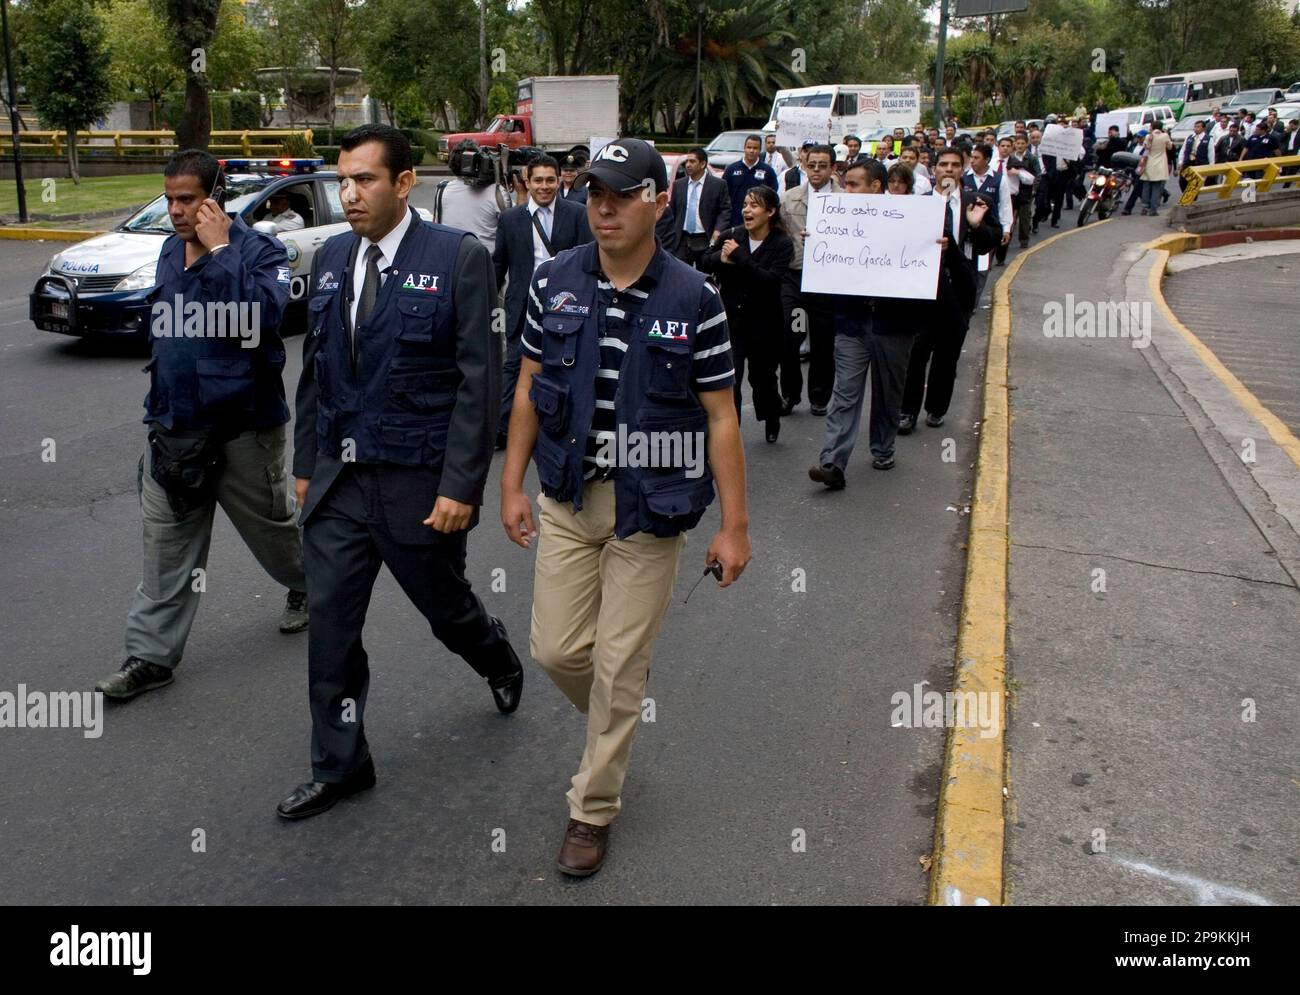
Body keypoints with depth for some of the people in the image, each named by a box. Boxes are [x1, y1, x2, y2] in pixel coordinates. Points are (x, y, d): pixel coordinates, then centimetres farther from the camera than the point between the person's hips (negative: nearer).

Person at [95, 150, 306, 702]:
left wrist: (220, 250, -28)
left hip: (243, 427, -5)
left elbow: (264, 314, -31)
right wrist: (160, 402, 19)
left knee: (270, 523, 14)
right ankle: (152, 655, 14)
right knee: (165, 544, 6)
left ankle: (306, 585, 44)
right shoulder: (170, 251, 9)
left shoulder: (258, 249, -12)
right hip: (174, 427, 6)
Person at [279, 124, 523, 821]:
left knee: (446, 609, 14)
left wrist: (461, 486, -17)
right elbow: (314, 370, 14)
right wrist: (306, 464, 12)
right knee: (329, 624, 7)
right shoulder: (330, 258, 7)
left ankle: (498, 658, 49)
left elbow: (479, 380, -13)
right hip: (338, 482, 5)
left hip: (418, 484, -5)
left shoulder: (458, 258, -10)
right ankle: (339, 766, 24)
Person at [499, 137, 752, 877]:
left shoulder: (694, 298, -9)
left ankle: (594, 810, 25)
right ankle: (618, 723, 42)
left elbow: (720, 416, -7)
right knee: (558, 649, 8)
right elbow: (530, 386, 7)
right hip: (567, 497, 3)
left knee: (618, 665, 4)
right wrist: (513, 484, 5)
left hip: (651, 508, -3)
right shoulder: (555, 281, 0)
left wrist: (735, 525, -7)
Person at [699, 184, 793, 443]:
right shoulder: (731, 236, -1)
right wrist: (720, 258, -17)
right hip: (731, 321, 1)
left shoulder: (782, 244, -8)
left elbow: (769, 279, -21)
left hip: (764, 324, -1)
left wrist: (739, 257, -24)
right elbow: (703, 263, 4)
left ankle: (772, 421, 47)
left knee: (762, 378, 18)